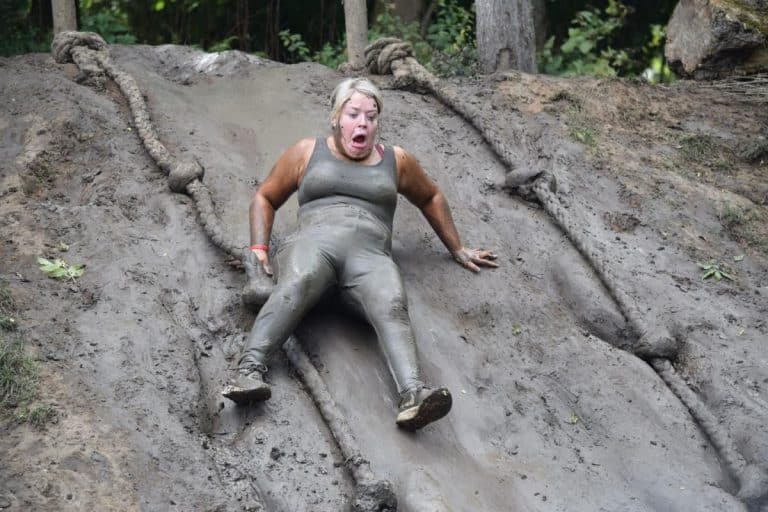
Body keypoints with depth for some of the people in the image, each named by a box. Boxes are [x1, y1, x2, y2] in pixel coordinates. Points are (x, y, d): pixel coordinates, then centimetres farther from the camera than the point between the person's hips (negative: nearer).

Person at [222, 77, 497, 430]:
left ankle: (412, 397, -58)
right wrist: (259, 249, 11)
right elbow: (265, 198, 27)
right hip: (315, 239, -1)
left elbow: (430, 199, 41)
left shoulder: (396, 161, 26)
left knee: (392, 307, -35)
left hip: (369, 253, 1)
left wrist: (457, 250, 40)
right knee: (296, 285, -40)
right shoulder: (308, 153, 22)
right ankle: (250, 369, -56)